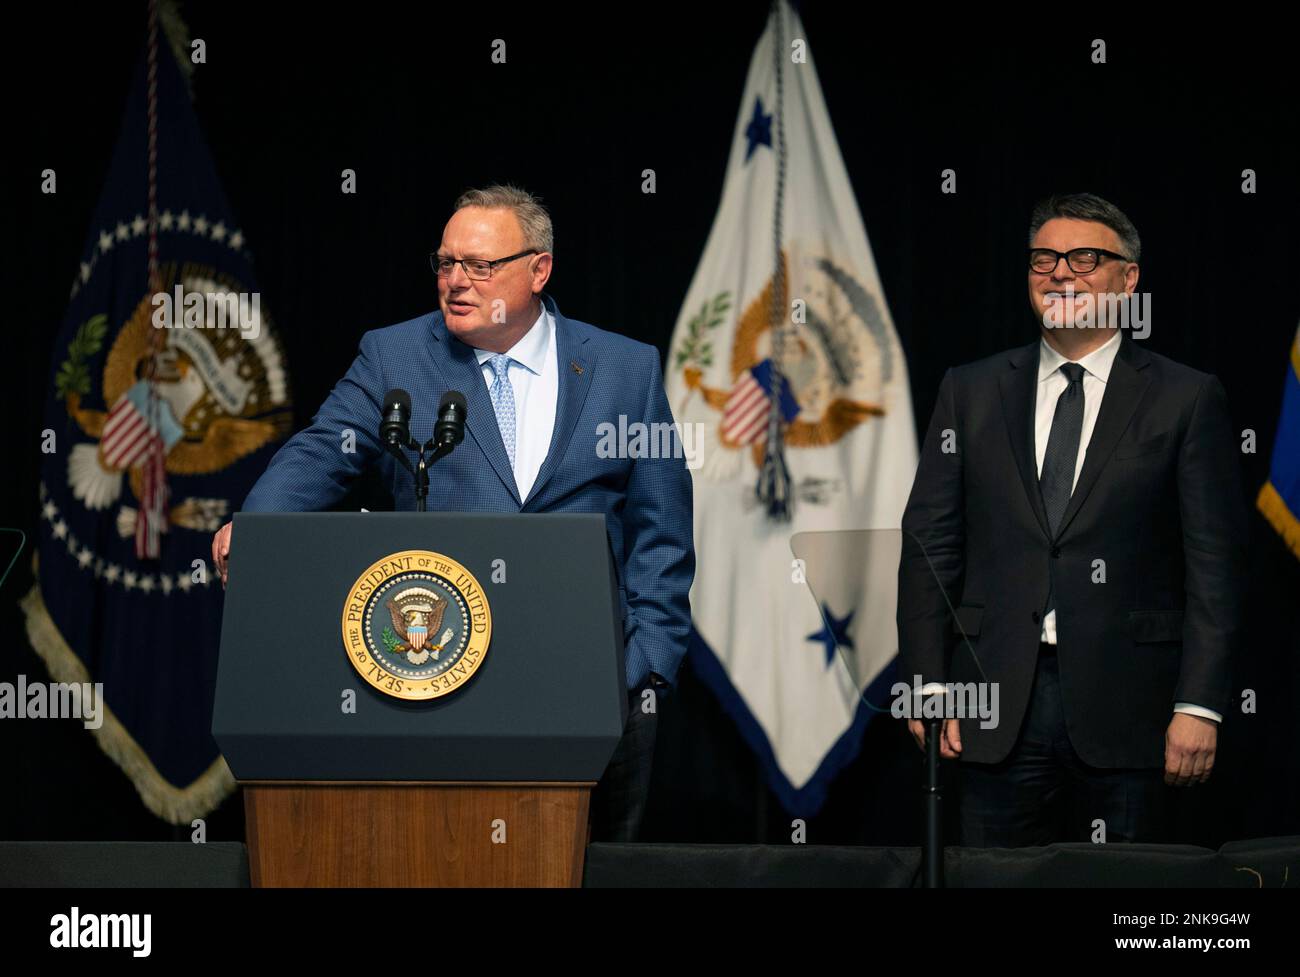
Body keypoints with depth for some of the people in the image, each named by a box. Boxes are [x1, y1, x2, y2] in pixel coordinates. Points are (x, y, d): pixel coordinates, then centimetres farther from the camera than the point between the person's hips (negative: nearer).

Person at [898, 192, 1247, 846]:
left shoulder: (1186, 399, 4)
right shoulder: (971, 392, 12)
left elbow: (1215, 564, 0)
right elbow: (929, 545, 10)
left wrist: (1199, 706, -8)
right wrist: (930, 686, 1)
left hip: (1124, 706, -2)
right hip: (1000, 708, 2)